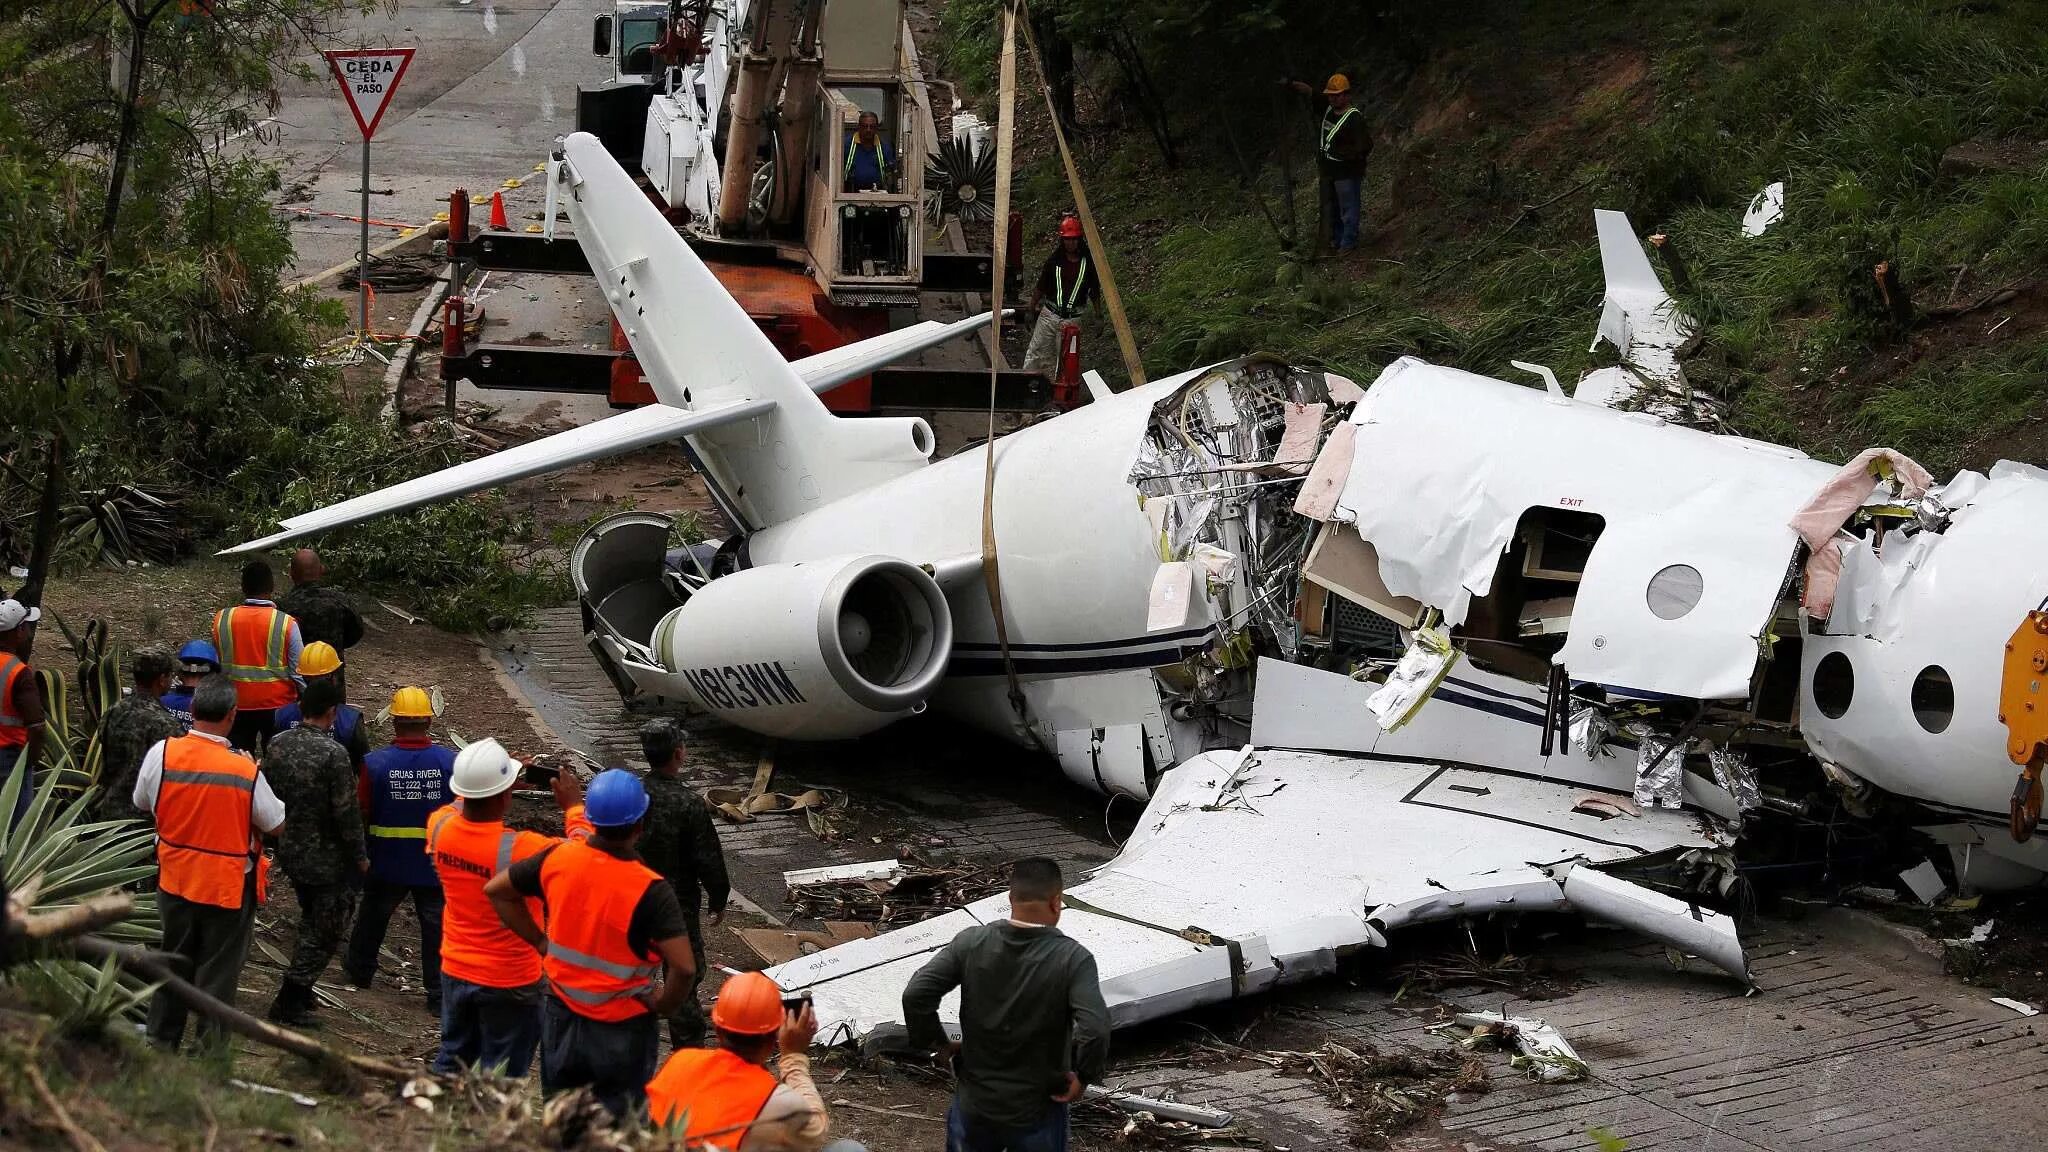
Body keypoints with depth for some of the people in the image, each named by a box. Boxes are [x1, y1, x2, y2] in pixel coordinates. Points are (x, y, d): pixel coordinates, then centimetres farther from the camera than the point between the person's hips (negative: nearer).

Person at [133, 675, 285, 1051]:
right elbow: (276, 824, -10)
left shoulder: (162, 753, -14)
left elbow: (142, 804, 3)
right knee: (218, 972, 9)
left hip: (175, 880, 4)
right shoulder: (245, 770, -21)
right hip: (229, 887, -4)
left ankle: (161, 1040, 32)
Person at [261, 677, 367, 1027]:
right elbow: (346, 813, -20)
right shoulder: (333, 754, -23)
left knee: (311, 921, 26)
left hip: (289, 851, 7)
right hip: (328, 859, -7)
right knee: (326, 930, 7)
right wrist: (360, 856, -7)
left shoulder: (276, 744, -4)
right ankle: (290, 1001, 8)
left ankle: (300, 990, 33)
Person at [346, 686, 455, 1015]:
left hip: (387, 862, 1)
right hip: (436, 863, -1)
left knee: (374, 916, 23)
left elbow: (362, 815, -6)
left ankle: (360, 970, 42)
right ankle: (439, 994, 8)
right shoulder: (451, 762, -13)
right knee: (436, 926, 7)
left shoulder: (375, 763, -14)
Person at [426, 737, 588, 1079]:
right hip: (510, 982, -5)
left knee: (451, 1066, 22)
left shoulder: (441, 827, -14)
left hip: (456, 972, 5)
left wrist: (484, 784, 8)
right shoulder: (521, 850, -31)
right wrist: (573, 807, -8)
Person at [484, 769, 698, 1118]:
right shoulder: (650, 891, -26)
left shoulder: (558, 859, -12)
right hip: (623, 1028, -4)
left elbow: (496, 890, 2)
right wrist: (664, 1005, -11)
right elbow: (684, 968, -31)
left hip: (562, 1014, 4)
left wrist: (540, 941, 4)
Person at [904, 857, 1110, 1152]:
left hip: (974, 1104, 3)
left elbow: (916, 994, -15)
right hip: (1036, 1113, -2)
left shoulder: (972, 942, -10)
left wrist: (939, 1043, 0)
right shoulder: (1072, 958, -19)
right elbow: (1094, 1030, -31)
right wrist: (1083, 1078, -13)